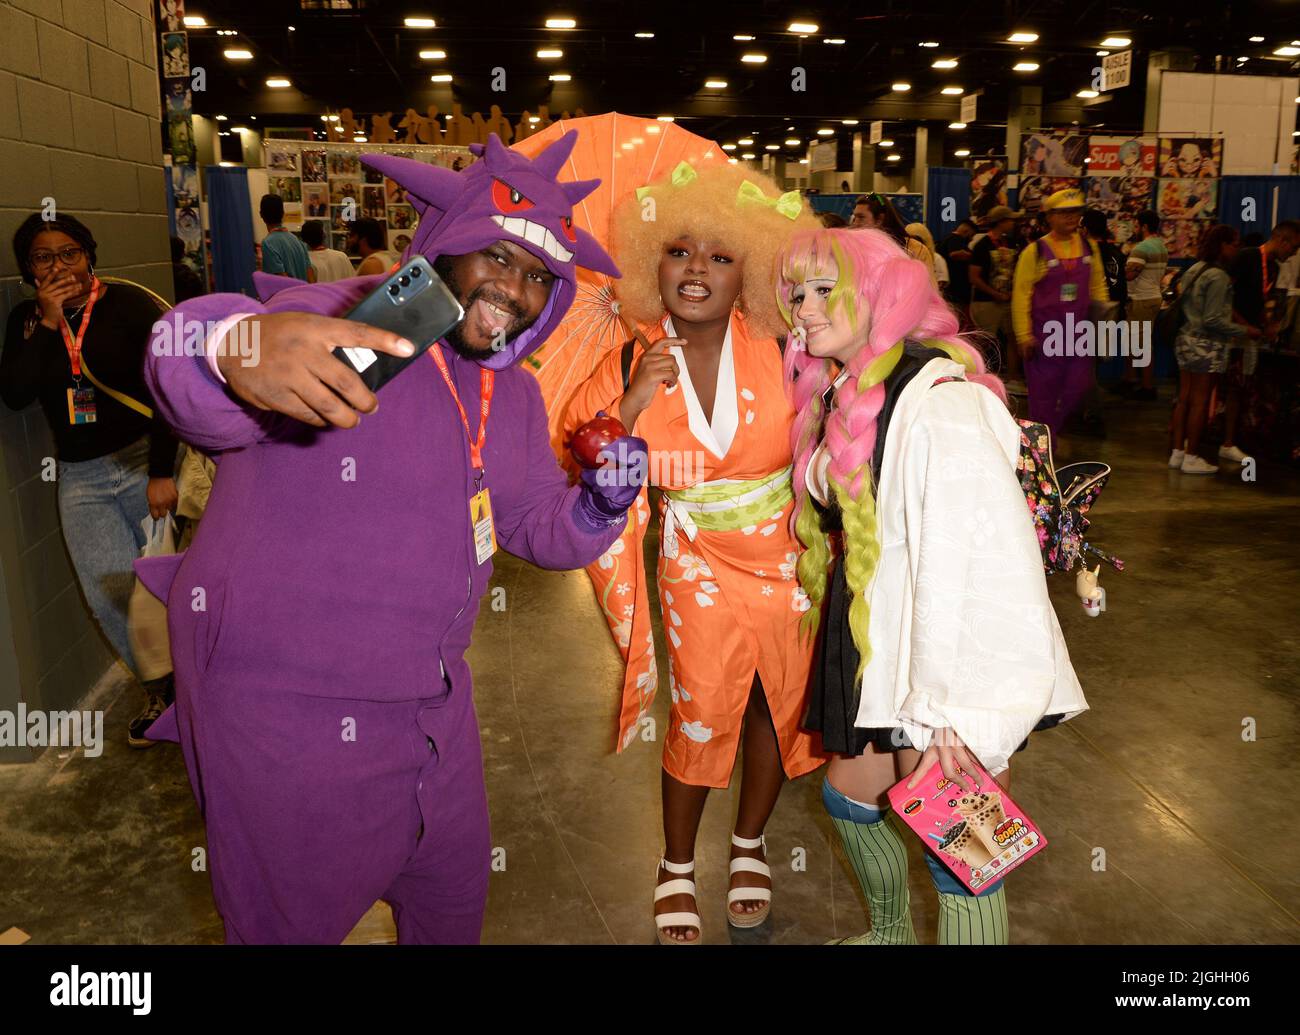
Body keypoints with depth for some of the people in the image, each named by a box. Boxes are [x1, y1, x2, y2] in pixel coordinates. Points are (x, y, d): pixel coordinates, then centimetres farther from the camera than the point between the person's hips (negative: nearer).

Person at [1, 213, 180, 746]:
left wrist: (162, 472, -17)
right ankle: (161, 688, 20)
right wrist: (46, 322, -13)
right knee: (110, 596, -1)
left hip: (147, 459, -4)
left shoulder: (128, 304, -7)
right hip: (80, 478, 4)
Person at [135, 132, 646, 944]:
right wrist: (238, 353, -61)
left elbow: (541, 526, 11)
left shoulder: (514, 395, 6)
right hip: (285, 708, -7)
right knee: (295, 922, 14)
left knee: (456, 895, 24)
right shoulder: (335, 325, -18)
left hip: (431, 697, 7)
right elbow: (193, 379, -37)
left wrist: (604, 501, -11)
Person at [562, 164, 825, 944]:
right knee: (700, 717, 5)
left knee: (780, 704, 14)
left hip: (789, 560, 1)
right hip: (700, 568, -1)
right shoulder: (632, 366, -8)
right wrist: (632, 404, -23)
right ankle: (678, 867, 32)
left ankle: (751, 844, 41)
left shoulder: (777, 349, -10)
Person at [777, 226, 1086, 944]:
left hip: (946, 659, -9)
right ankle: (891, 934, 50)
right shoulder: (844, 399, 8)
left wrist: (953, 708, -25)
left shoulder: (939, 399, -21)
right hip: (875, 650, 9)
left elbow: (986, 555, -26)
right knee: (848, 798, 23)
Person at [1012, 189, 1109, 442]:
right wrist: (1024, 336, -12)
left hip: (1078, 332, 5)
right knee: (1043, 394, 3)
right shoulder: (1035, 251, -7)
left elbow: (1098, 286, 13)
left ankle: (1051, 430, 33)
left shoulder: (1089, 247, 7)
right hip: (1044, 334, -4)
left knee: (1079, 387, 10)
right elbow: (1021, 294, -8)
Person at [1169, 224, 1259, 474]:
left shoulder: (1194, 270, 10)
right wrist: (1245, 331, -9)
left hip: (1187, 340, 8)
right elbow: (1213, 320, -19)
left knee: (1184, 399, 11)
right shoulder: (1218, 277, -16)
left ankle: (1177, 452, 15)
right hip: (1208, 346, -8)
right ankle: (1191, 458, 4)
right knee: (1200, 402, -1)